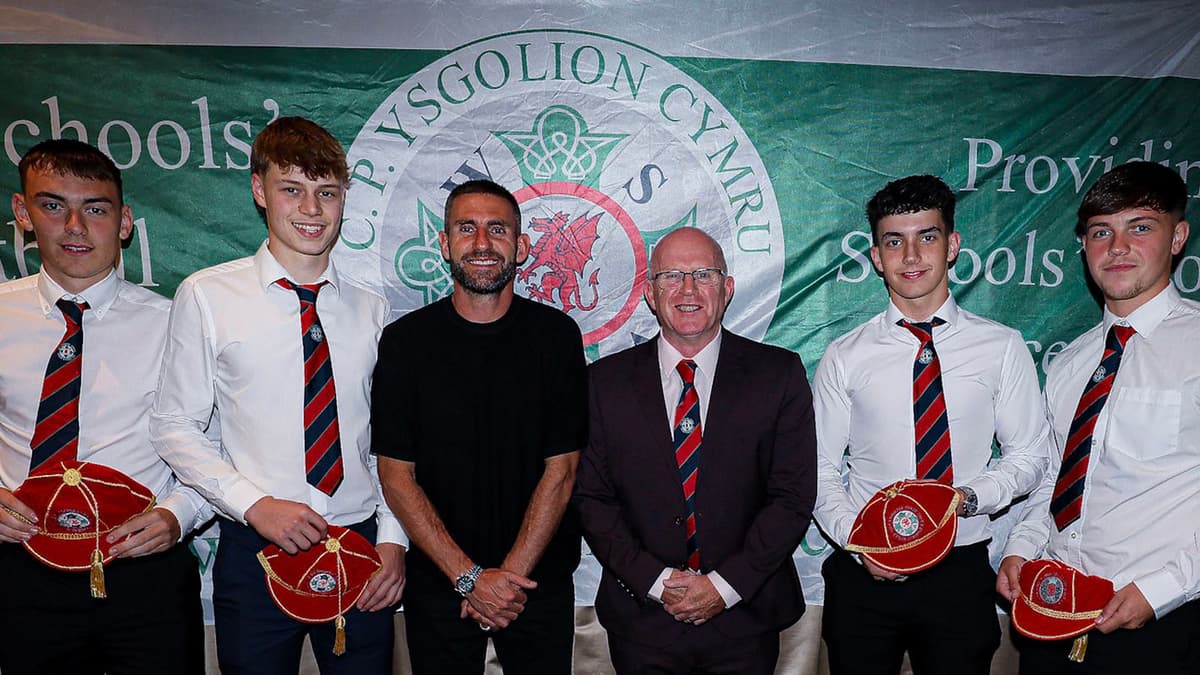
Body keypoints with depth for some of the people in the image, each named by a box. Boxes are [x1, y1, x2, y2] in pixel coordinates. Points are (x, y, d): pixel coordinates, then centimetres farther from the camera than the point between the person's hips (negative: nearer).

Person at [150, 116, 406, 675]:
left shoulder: (371, 310, 3)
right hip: (256, 552, -2)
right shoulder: (207, 296, -3)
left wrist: (393, 539, 0)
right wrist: (255, 504, -12)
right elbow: (175, 427, -2)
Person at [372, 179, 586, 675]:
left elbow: (561, 468, -7)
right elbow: (396, 475, -6)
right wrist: (469, 577, -11)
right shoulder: (405, 341, -5)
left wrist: (511, 574, -11)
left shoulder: (556, 334, -6)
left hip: (540, 582, 0)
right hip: (437, 585, 0)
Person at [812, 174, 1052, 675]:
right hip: (863, 575, 0)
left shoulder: (1002, 348, 0)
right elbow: (821, 471, 0)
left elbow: (1029, 456, 4)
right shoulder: (844, 357, -2)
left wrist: (968, 497, -13)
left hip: (962, 572, 1)